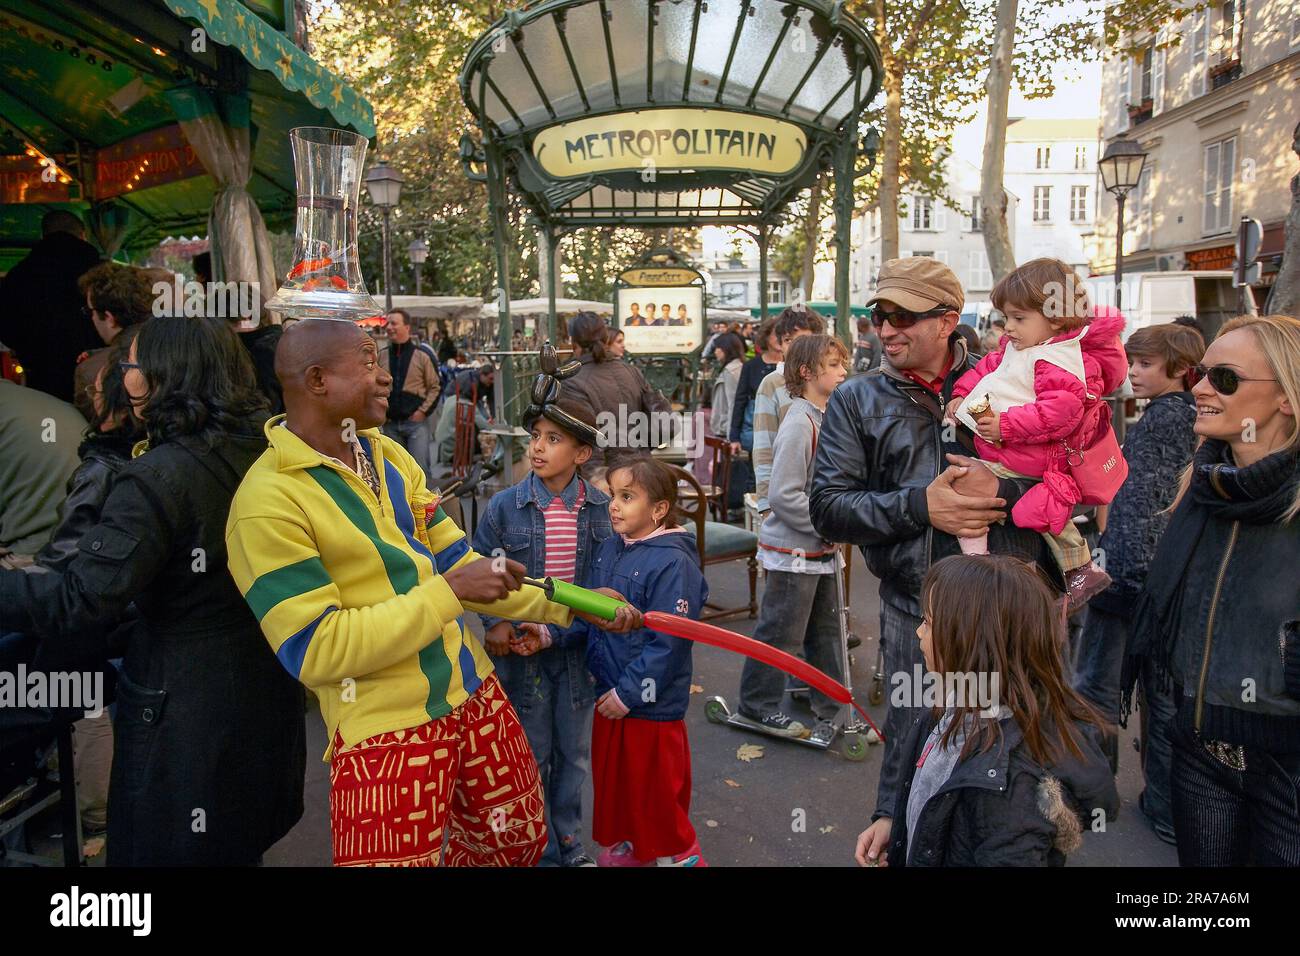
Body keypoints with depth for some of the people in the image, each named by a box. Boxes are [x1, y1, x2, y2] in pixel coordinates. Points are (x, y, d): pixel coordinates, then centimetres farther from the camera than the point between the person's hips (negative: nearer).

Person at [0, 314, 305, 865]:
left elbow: (79, 603, -26)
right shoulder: (267, 450, -1)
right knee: (241, 848, 24)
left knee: (172, 851, 14)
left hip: (185, 708, -7)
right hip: (266, 688, 7)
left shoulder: (157, 478, -23)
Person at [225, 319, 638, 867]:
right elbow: (315, 651, -21)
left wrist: (570, 604, 2)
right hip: (387, 728, -7)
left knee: (518, 842, 21)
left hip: (474, 693, 8)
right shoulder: (268, 500, -18)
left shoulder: (389, 455, 6)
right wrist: (448, 592, -23)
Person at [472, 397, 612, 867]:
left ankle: (569, 842, 38)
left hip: (576, 648, 1)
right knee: (532, 756, 12)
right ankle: (540, 849, 33)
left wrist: (555, 632, -16)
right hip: (521, 651, -1)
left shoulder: (602, 508, -9)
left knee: (575, 753, 17)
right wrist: (496, 622, -17)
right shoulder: (504, 506, -10)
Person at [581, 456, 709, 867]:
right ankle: (625, 845, 44)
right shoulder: (610, 547, 1)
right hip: (608, 693, 8)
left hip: (651, 702, -7)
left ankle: (678, 854, 31)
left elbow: (668, 644, -22)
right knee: (612, 777, 22)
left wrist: (628, 693, -19)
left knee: (655, 787, 9)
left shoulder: (673, 563, -23)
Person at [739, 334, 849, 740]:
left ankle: (827, 708, 29)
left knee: (826, 629, 16)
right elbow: (783, 496, -24)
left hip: (822, 548, 9)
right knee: (781, 630, 4)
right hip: (792, 550, -9)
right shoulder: (799, 425, -20)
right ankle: (758, 703, 22)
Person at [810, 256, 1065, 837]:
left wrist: (1003, 491, -16)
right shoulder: (857, 400, 6)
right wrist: (919, 505, -15)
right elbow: (828, 507, -3)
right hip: (916, 610, 0)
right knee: (911, 762, 9)